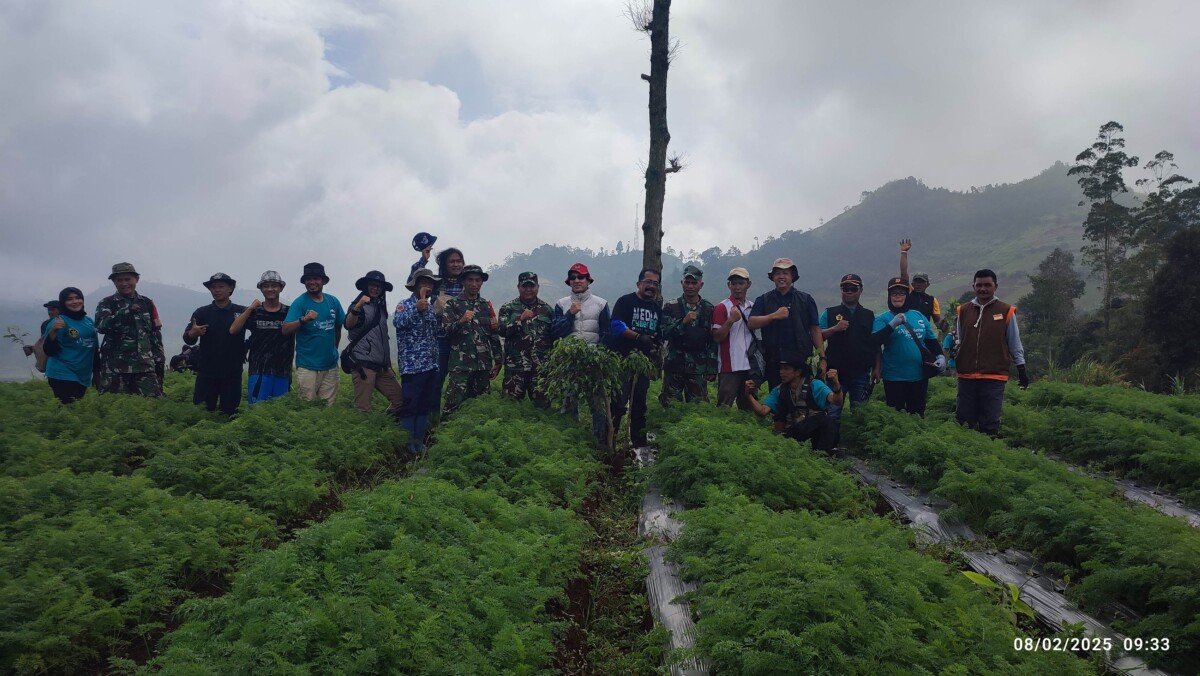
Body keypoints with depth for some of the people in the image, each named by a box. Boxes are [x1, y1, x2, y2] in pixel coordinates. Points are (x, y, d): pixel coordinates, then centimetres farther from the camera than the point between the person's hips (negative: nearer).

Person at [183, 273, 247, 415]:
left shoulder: (242, 312, 4)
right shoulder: (202, 313, 7)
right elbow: (187, 340, 0)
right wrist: (193, 333, -21)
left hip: (232, 374, -1)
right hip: (206, 373, 1)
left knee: (229, 413, 2)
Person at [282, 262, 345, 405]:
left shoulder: (333, 301, 6)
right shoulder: (299, 302, -5)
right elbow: (285, 330, -15)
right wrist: (303, 319, -31)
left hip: (330, 365, 4)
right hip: (307, 366, -4)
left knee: (330, 407, 8)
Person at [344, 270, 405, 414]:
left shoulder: (380, 308, 20)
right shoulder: (359, 306, -3)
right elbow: (348, 325, -24)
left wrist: (388, 365, 24)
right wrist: (357, 307, -42)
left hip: (381, 366, 8)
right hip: (363, 364, -7)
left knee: (400, 399, 4)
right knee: (363, 408, -11)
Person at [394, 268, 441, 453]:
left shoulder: (431, 307, 17)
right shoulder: (405, 304, -3)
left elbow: (438, 331, 23)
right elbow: (397, 322, -22)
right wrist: (416, 309, -34)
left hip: (431, 365, 7)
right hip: (412, 365, -7)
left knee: (426, 405, 10)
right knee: (409, 405, -3)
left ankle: (419, 441, 19)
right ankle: (407, 443, 5)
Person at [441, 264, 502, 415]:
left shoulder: (486, 305, 14)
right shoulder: (452, 304, 3)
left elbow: (494, 335, 17)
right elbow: (446, 330, -9)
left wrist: (497, 361, 13)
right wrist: (461, 321, -27)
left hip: (484, 364, 4)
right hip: (461, 364, -4)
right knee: (453, 404, -10)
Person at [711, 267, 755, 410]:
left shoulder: (753, 307, 14)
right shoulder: (722, 307, -5)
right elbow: (716, 337, -11)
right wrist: (731, 320, -23)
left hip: (749, 366, 6)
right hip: (729, 367, -6)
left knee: (749, 408, 12)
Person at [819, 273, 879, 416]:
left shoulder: (869, 316, 11)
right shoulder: (829, 313, 7)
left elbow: (876, 345, 9)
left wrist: (876, 368, 2)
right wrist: (835, 328, -14)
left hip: (861, 373, 1)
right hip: (836, 371, -1)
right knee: (833, 412, 0)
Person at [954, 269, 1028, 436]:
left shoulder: (1006, 311, 1)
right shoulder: (963, 311, 8)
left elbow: (1015, 343, 7)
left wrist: (1021, 369, 7)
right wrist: (952, 350, 3)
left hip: (994, 377, -3)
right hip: (966, 376, 3)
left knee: (990, 425, 0)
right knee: (964, 422, 7)